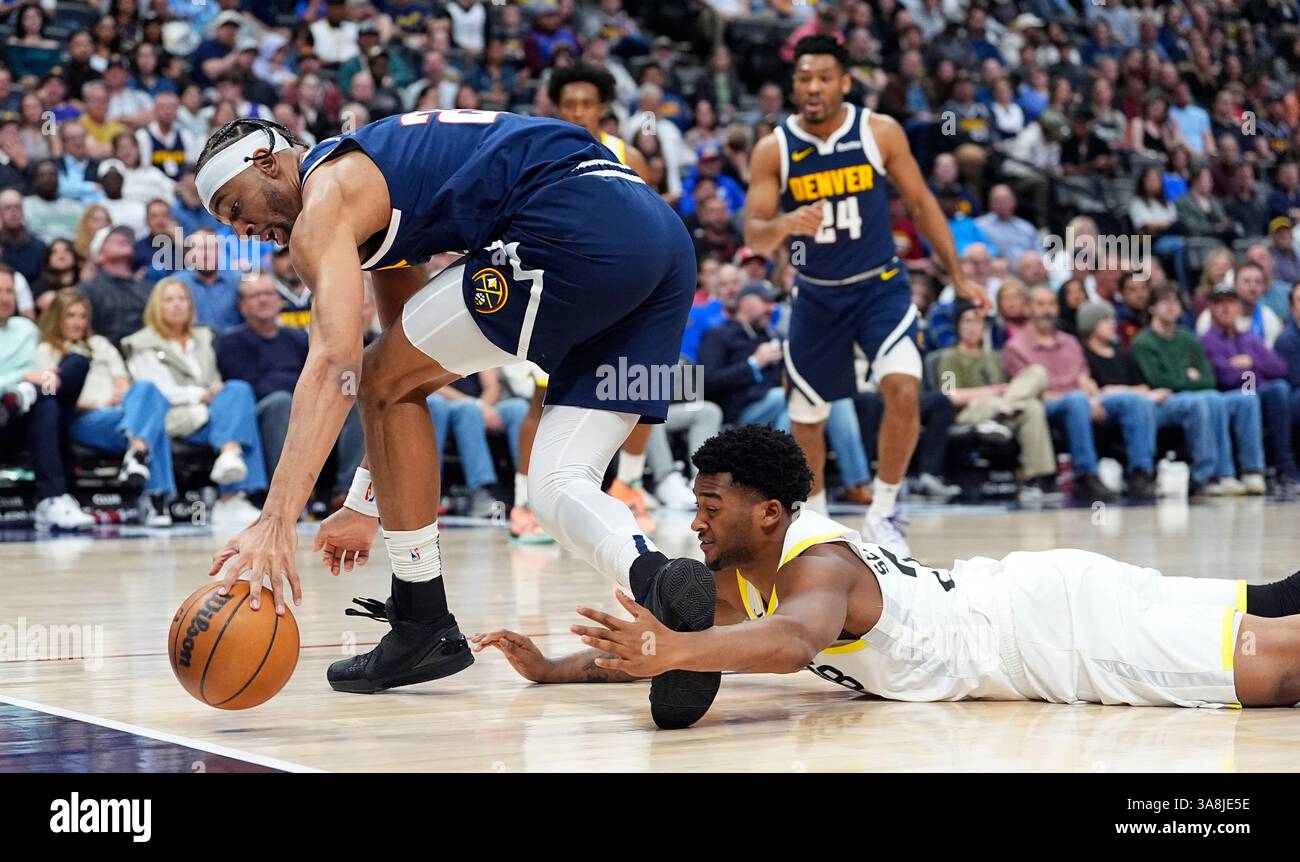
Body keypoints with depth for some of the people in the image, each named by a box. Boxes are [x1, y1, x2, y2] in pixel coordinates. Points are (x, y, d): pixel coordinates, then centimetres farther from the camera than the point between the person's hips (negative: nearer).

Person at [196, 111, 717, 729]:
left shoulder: (326, 199, 3)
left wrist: (276, 522, -20)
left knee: (385, 382, 8)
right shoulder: (376, 192, 32)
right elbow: (408, 367, 40)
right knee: (555, 487, 8)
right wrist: (364, 506, 44)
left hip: (579, 228, -10)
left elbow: (334, 367, -14)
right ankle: (658, 582, -23)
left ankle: (423, 627, 12)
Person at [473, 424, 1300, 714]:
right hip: (1021, 597, 9)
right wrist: (553, 669, 0)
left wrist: (676, 651, -59)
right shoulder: (741, 575, 7)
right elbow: (657, 639, 14)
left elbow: (793, 643, -46)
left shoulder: (817, 564, -23)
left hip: (1061, 619, -9)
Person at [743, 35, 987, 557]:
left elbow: (920, 203, 1)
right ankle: (815, 518, 36)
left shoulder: (880, 132, -10)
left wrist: (957, 276, 1)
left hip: (880, 286, -1)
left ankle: (882, 515, -5)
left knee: (904, 391, -23)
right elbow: (755, 238, -13)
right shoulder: (773, 150, -10)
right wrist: (784, 225, -36)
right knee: (807, 417, 11)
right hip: (817, 295, 1)